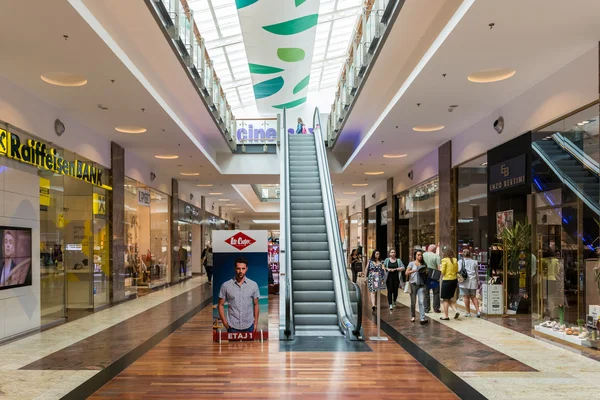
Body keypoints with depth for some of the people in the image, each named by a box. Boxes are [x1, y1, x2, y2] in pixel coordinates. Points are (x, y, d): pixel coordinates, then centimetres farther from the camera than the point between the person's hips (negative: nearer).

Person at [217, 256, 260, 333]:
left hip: (249, 326, 1)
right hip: (232, 326, -1)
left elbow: (256, 304, 6)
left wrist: (256, 323, 4)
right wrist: (225, 322, -7)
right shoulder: (226, 286, -6)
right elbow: (221, 305, 1)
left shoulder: (253, 285, -2)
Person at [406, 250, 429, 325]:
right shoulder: (412, 263, 4)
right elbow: (406, 273, -5)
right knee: (413, 302, 7)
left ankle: (422, 318, -13)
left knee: (422, 301, -9)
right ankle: (412, 316, 26)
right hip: (413, 284, -1)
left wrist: (426, 272, -4)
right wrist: (414, 270, -18)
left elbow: (426, 272, 19)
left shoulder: (424, 264, 12)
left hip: (422, 285, 1)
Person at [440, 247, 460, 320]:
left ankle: (446, 316, 10)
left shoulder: (444, 260, -13)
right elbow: (457, 271, 10)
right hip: (454, 280, 6)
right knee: (450, 298, 19)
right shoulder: (455, 260, 4)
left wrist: (441, 267, 7)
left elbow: (442, 272, -12)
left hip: (447, 280, -6)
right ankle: (456, 311, 3)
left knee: (445, 299, 5)